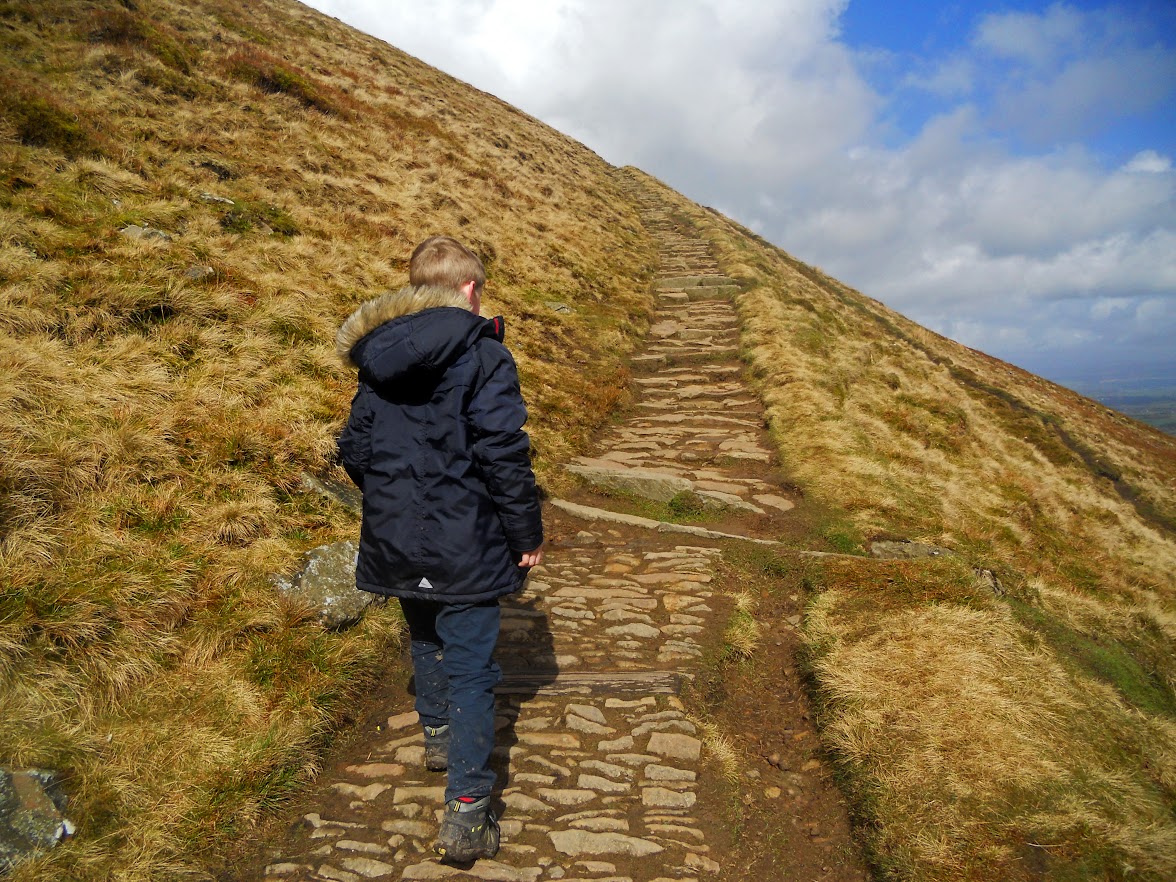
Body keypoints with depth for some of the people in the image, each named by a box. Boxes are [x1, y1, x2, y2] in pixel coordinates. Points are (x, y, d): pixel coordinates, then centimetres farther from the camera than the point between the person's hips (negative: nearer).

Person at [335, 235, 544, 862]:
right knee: (471, 668, 3)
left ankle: (438, 735, 49)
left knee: (426, 640, 27)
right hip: (463, 546, -6)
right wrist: (527, 536, -8)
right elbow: (505, 454, -18)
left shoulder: (378, 358, 5)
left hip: (395, 543, 7)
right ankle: (466, 813, 6)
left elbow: (354, 450, 10)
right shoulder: (482, 353, -14)